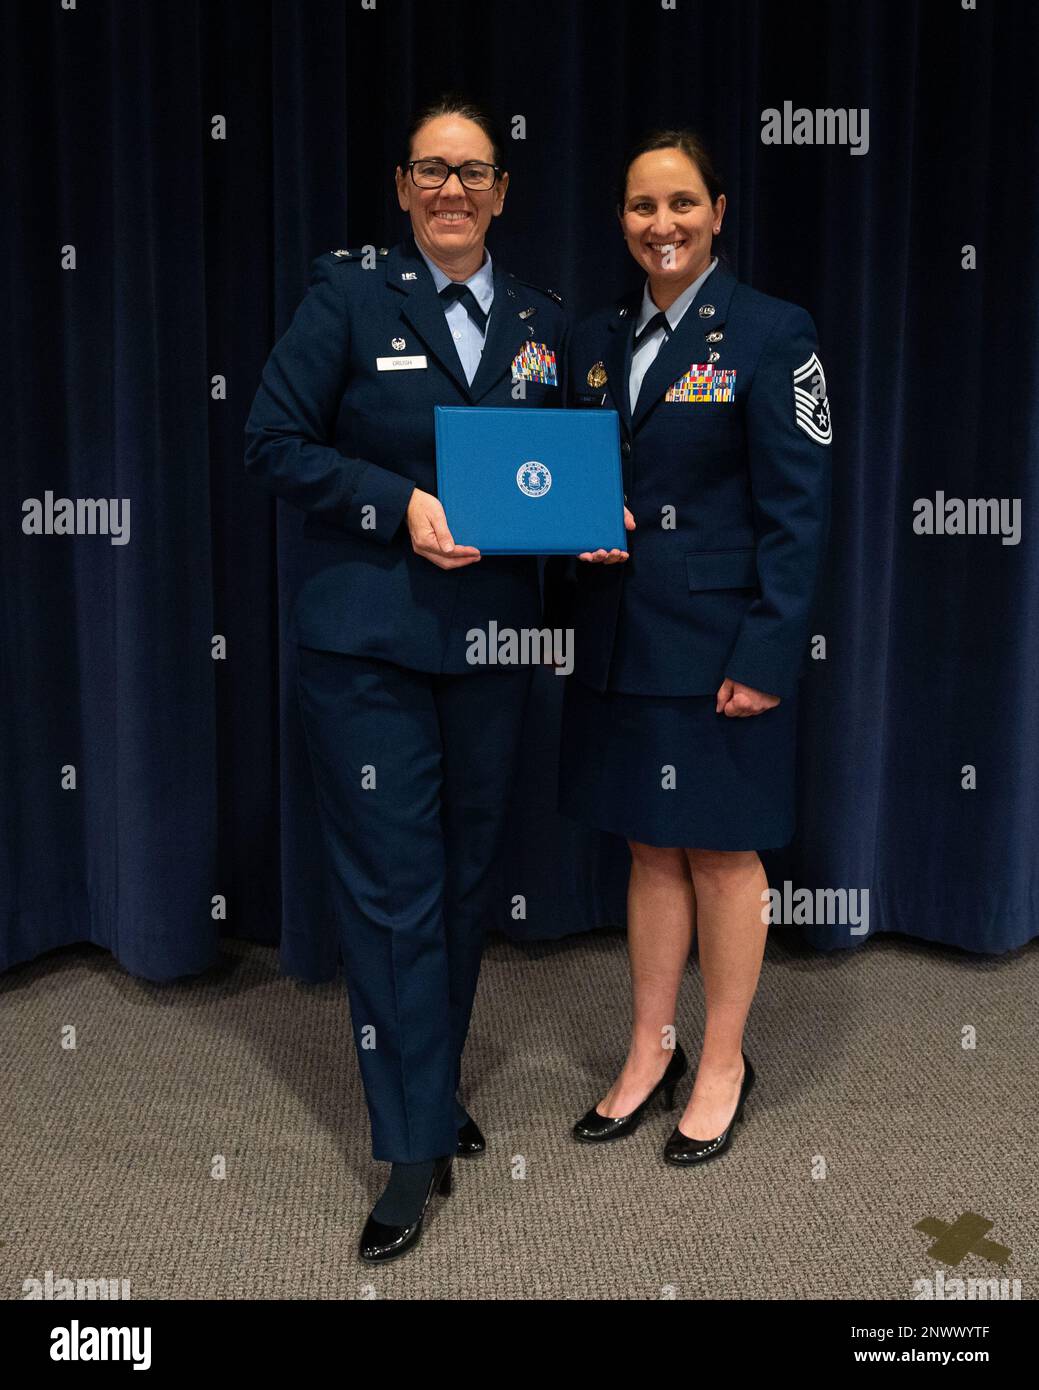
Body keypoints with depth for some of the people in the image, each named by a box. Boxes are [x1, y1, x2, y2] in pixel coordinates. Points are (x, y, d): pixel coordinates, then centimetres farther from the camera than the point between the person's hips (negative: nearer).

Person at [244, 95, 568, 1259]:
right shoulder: (348, 296, -2)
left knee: (464, 881, 15)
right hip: (367, 640, -4)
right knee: (394, 891, -2)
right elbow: (273, 441, -8)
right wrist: (401, 505, -19)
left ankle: (432, 1086, 35)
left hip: (491, 637, 5)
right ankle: (415, 1146, 11)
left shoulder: (541, 322, 10)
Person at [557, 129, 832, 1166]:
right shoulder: (595, 339, 10)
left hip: (719, 641, -5)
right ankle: (650, 1054, 30)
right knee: (649, 847, 15)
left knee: (723, 851, 7)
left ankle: (723, 1067, 25)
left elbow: (796, 514, -10)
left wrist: (767, 655, -15)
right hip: (620, 640, 5)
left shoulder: (771, 334, -6)